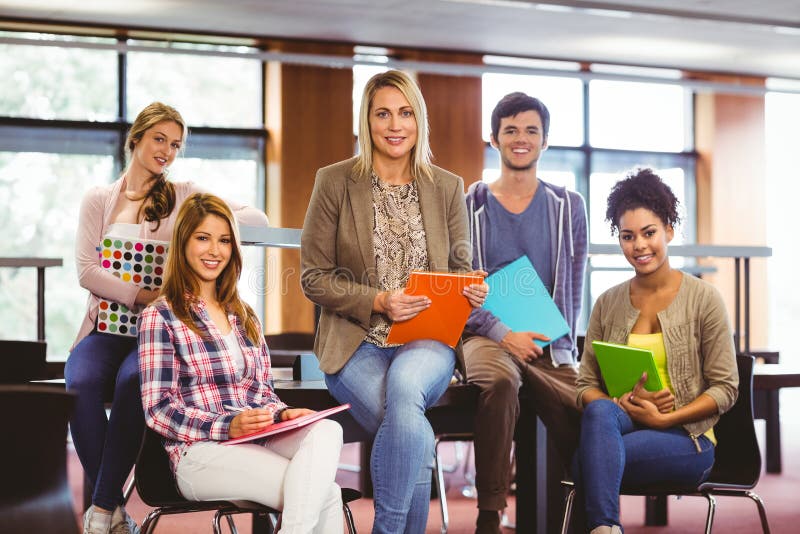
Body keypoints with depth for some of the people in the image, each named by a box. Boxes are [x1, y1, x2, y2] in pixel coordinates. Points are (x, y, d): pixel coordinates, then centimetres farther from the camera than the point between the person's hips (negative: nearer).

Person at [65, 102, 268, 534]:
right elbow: (87, 270, 1)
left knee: (133, 381, -36)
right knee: (82, 383, -33)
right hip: (107, 327, 1)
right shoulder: (98, 201, 15)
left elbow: (257, 219, 3)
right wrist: (146, 297, -15)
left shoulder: (184, 197, 12)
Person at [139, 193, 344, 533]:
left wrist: (282, 414, -2)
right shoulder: (159, 317, 2)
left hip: (258, 441, 6)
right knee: (326, 496, -31)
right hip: (200, 451, -6)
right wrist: (227, 426, -19)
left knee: (326, 431, -32)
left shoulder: (244, 317, 24)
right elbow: (157, 409, -5)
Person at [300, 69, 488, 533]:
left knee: (405, 382, -36)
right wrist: (378, 301, -14)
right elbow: (315, 277, 1)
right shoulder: (335, 182, 2)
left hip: (427, 341, 2)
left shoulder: (448, 188, 10)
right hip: (357, 343, -1)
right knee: (416, 435, -31)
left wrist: (472, 292, -10)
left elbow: (461, 269, 15)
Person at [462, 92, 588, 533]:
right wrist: (505, 334, -11)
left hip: (549, 344, 1)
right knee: (498, 382, -38)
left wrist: (554, 342, -4)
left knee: (584, 422, -29)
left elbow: (572, 288, 10)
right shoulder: (470, 206, 9)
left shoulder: (568, 206, 14)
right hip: (487, 335, -1)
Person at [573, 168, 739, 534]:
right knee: (599, 411, -36)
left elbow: (726, 388, -1)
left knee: (589, 462, -34)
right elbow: (586, 384, 10)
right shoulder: (607, 304, 11)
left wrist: (664, 419, -14)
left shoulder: (702, 298, 1)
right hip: (618, 426, 3)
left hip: (687, 438, -3)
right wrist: (621, 405, -13)